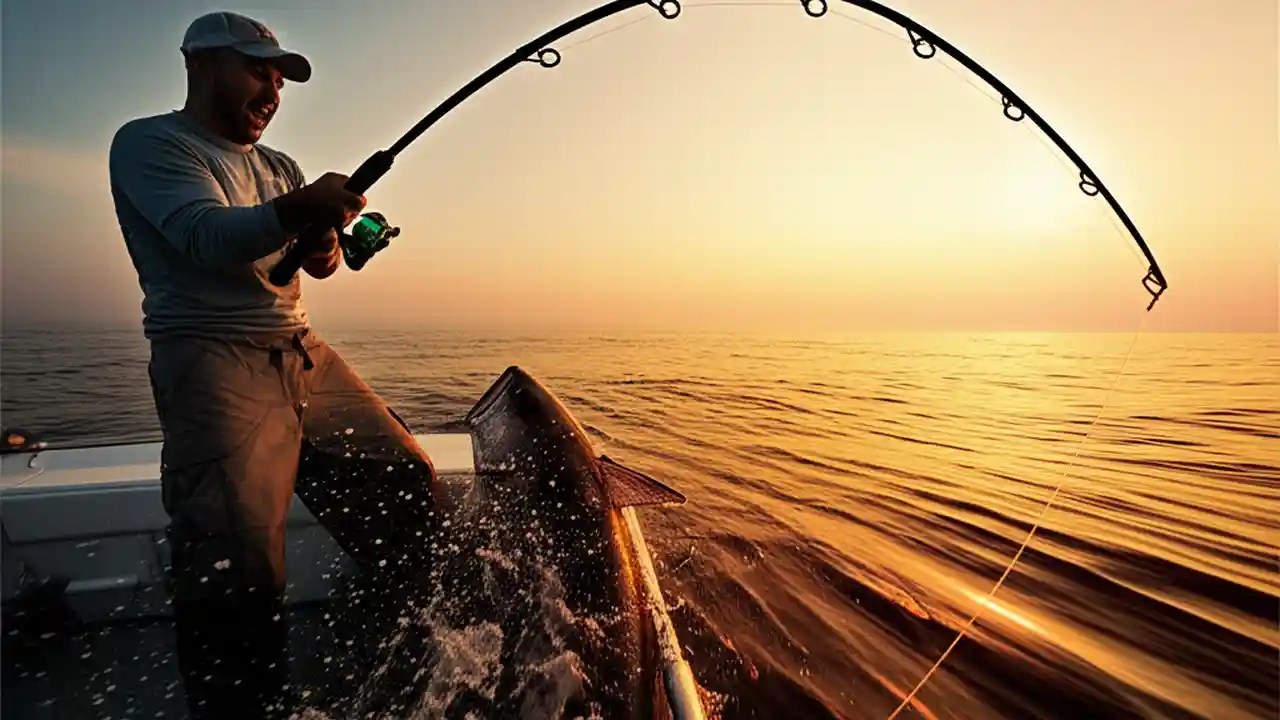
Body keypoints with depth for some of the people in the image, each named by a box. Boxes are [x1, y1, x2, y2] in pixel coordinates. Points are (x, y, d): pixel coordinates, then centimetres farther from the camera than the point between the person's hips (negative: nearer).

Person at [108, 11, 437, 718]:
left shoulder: (278, 167, 22)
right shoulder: (148, 143, 1)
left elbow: (322, 256, 6)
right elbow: (206, 236, -18)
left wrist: (327, 241, -19)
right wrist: (294, 211, -38)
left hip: (305, 356, 7)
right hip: (215, 367, -6)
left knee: (405, 484, 2)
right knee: (239, 571, -17)